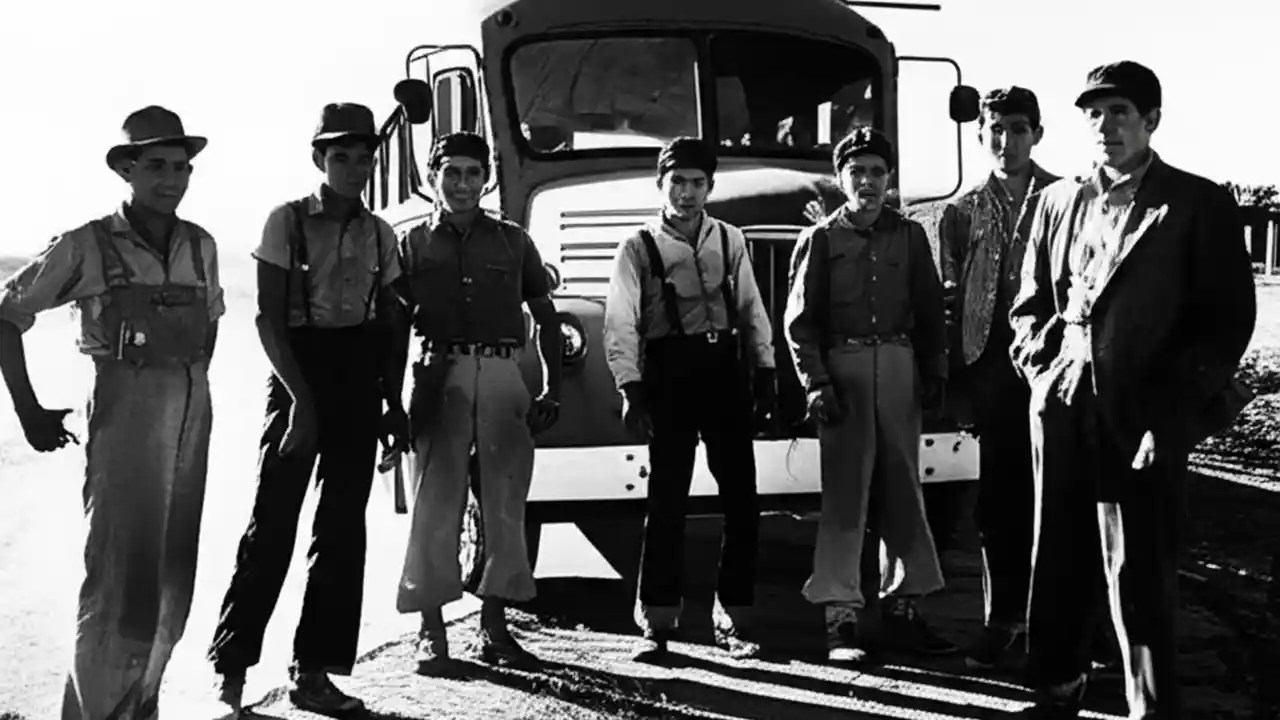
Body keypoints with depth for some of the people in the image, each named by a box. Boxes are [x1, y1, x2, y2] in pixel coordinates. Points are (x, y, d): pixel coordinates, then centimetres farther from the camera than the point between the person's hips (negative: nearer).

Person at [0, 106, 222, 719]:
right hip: (123, 410, -5)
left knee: (174, 571, 9)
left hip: (192, 411, 5)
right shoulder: (86, 247, -5)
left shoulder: (200, 246, 8)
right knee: (119, 570, -8)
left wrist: (190, 383, 14)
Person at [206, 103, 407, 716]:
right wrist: (301, 397, -16)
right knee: (274, 519, -6)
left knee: (343, 525, 4)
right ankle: (230, 666, 2)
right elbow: (267, 318, -8)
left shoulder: (379, 234, 11)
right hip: (298, 373, -5)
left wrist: (392, 403, 7)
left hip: (358, 385, 5)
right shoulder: (287, 222, -3)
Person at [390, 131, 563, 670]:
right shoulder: (412, 245, 8)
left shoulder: (513, 242, 12)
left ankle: (494, 627, 12)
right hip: (440, 379, -2)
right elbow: (396, 331, 7)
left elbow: (546, 318, 14)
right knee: (435, 504, -3)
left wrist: (552, 389, 5)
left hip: (503, 378, 2)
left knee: (505, 505, 3)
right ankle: (431, 631, 4)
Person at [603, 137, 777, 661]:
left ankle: (733, 618, 14)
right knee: (666, 503, -1)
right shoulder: (638, 249, 1)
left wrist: (764, 373, 6)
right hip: (669, 376, -3)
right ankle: (657, 623, 7)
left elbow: (752, 310, 14)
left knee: (741, 500, 3)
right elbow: (620, 327, -5)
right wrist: (631, 391, -14)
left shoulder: (730, 241, 11)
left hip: (726, 371, 3)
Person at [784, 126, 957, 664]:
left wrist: (934, 373, 4)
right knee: (844, 493, -5)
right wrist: (816, 383, -9)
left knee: (903, 489, 6)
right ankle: (839, 617, -2)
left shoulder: (910, 236, 12)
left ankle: (902, 609, 15)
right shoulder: (820, 240, 4)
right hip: (844, 366, -3)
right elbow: (799, 320, 0)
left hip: (900, 367, 3)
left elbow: (929, 311, 13)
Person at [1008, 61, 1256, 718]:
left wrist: (1172, 411, -12)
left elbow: (1228, 320, -3)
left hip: (1143, 419, -4)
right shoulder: (1058, 201, 13)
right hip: (1061, 408, 4)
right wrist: (1043, 356, 0)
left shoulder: (1199, 205, -1)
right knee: (1058, 564, 12)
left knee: (1140, 577, -2)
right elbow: (1029, 304, 19)